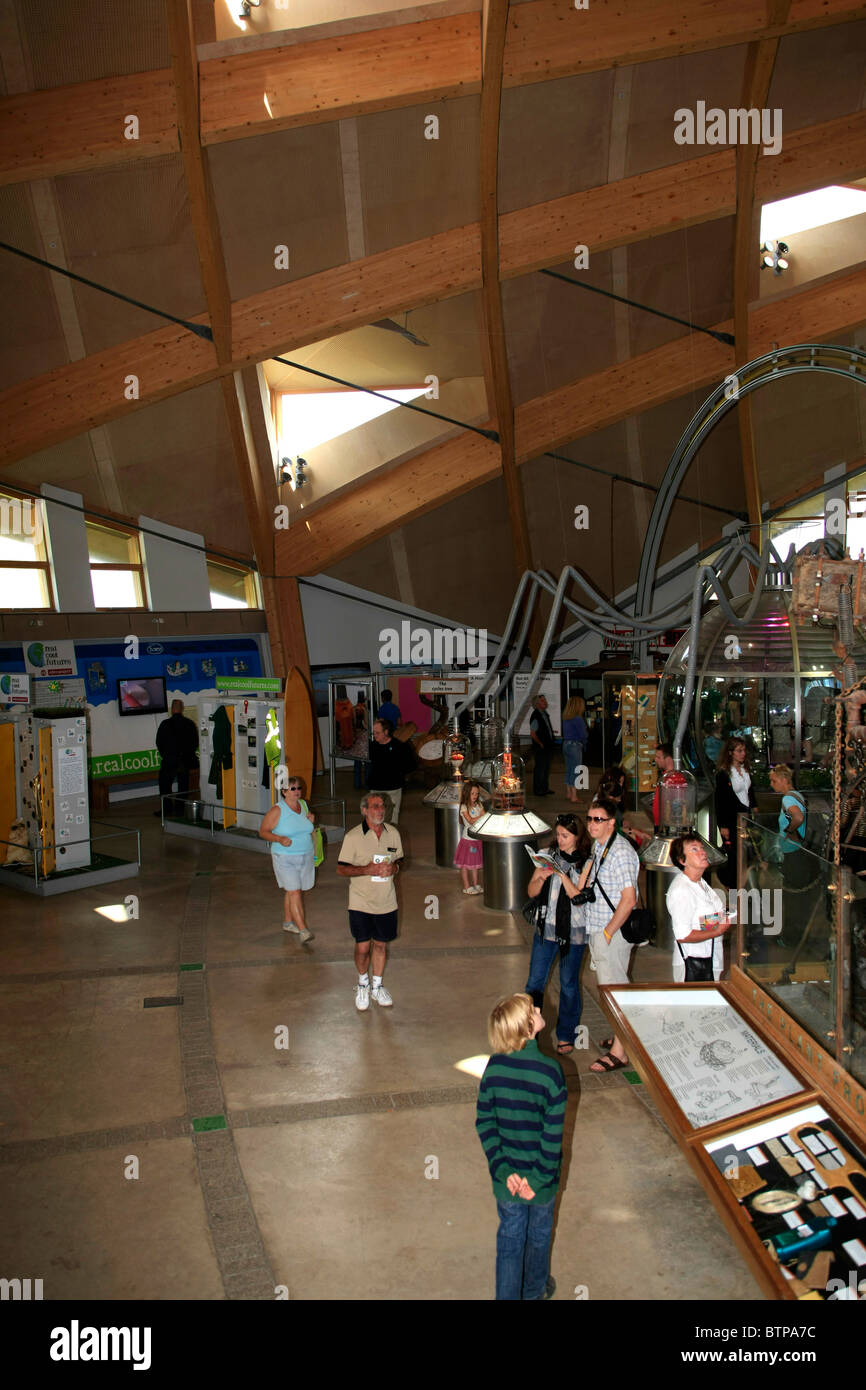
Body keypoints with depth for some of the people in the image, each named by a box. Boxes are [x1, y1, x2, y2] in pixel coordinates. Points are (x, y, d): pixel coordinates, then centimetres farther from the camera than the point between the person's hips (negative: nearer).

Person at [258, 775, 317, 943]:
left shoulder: (303, 805, 8)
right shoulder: (277, 810, -11)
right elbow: (263, 831, -7)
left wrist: (312, 821, -1)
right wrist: (279, 839, -23)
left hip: (306, 858, 6)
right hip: (285, 858, -6)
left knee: (292, 892, 13)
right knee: (294, 893, -11)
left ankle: (288, 922, 29)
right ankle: (303, 929, -12)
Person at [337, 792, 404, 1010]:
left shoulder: (393, 833, 1)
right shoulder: (353, 837, -11)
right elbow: (341, 869, -8)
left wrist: (394, 867, -10)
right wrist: (366, 870, -22)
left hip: (386, 902, 3)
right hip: (361, 902, -3)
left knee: (381, 944, 13)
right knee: (362, 947, 3)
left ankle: (377, 986, 31)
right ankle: (362, 983, 30)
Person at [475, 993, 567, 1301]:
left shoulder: (494, 1067, -14)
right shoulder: (549, 1071, -25)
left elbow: (484, 1124, -11)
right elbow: (553, 1134, -22)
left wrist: (503, 1169, -8)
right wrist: (539, 1178, -13)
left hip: (506, 1176, 1)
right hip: (540, 1174, -1)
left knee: (510, 1236, 21)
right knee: (539, 1234, 25)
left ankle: (508, 1295, 32)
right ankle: (534, 1291, 47)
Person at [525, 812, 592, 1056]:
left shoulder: (586, 862, -6)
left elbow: (579, 897, -13)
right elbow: (531, 892, 3)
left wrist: (562, 875, -24)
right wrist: (542, 876, -16)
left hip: (574, 931, -3)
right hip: (546, 927, 3)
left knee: (569, 984, 9)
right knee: (535, 982, 4)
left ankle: (566, 1036, 24)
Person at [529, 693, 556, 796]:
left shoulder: (545, 714, 12)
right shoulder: (536, 716, -17)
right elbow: (532, 734, -20)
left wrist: (551, 741, 17)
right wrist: (540, 744, -13)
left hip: (547, 747, 9)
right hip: (541, 748, -9)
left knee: (546, 768, 16)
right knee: (540, 768, -3)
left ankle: (545, 789, 26)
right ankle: (538, 790, 5)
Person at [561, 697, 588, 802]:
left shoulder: (565, 718, 8)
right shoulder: (578, 719, -16)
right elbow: (583, 734, -15)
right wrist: (584, 743, 5)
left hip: (566, 745, 8)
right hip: (575, 745, -8)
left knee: (568, 770, 16)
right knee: (575, 771, -3)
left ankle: (568, 793, 24)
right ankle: (574, 796, -1)